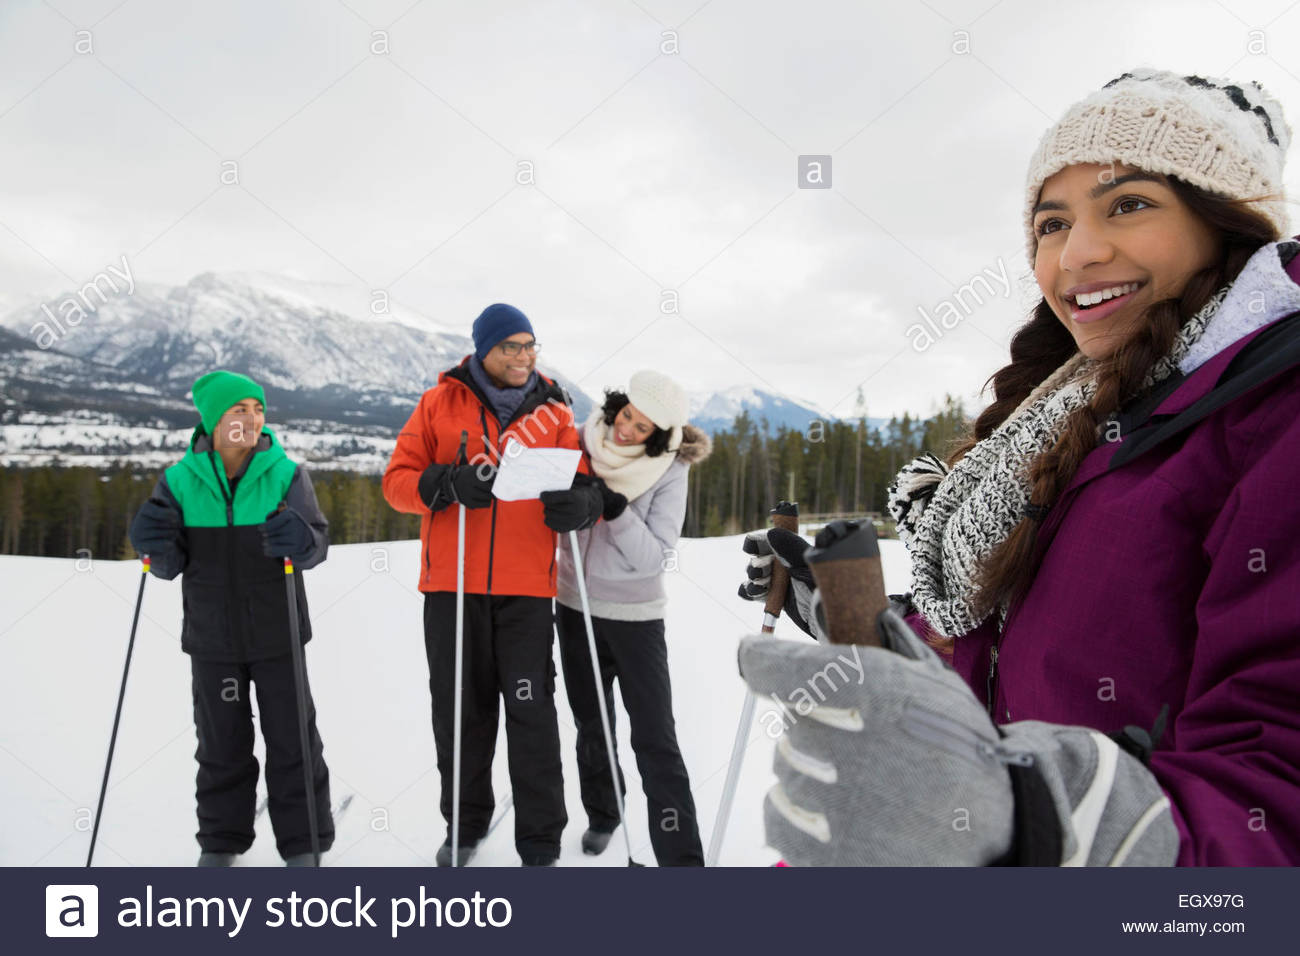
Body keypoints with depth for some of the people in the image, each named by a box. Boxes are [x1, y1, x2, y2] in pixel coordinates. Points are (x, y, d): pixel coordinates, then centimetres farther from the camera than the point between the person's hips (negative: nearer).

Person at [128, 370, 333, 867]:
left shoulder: (285, 474, -5)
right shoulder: (181, 480, -2)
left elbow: (317, 543, -10)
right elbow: (171, 565, 2)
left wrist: (302, 541, -32)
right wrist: (157, 546, -19)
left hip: (276, 636, -1)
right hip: (211, 639, 2)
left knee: (292, 738, 7)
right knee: (221, 742, 14)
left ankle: (303, 842, 21)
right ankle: (221, 840, 33)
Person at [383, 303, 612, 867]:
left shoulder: (551, 410, 7)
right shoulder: (441, 402, 5)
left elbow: (586, 482, 7)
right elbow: (398, 479, 2)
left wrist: (581, 502, -17)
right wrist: (444, 484, -19)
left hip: (525, 588, 0)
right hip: (451, 586, 1)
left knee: (532, 714, 0)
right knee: (461, 711, 11)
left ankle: (541, 844, 15)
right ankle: (465, 823, 32)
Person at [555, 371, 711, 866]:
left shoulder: (670, 468, -14)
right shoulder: (585, 438, -6)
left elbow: (654, 555, -18)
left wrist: (615, 510, -30)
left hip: (635, 614, -4)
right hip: (575, 603, 4)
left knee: (655, 740, -5)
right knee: (591, 722, 18)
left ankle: (681, 855, 4)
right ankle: (601, 814, 41)